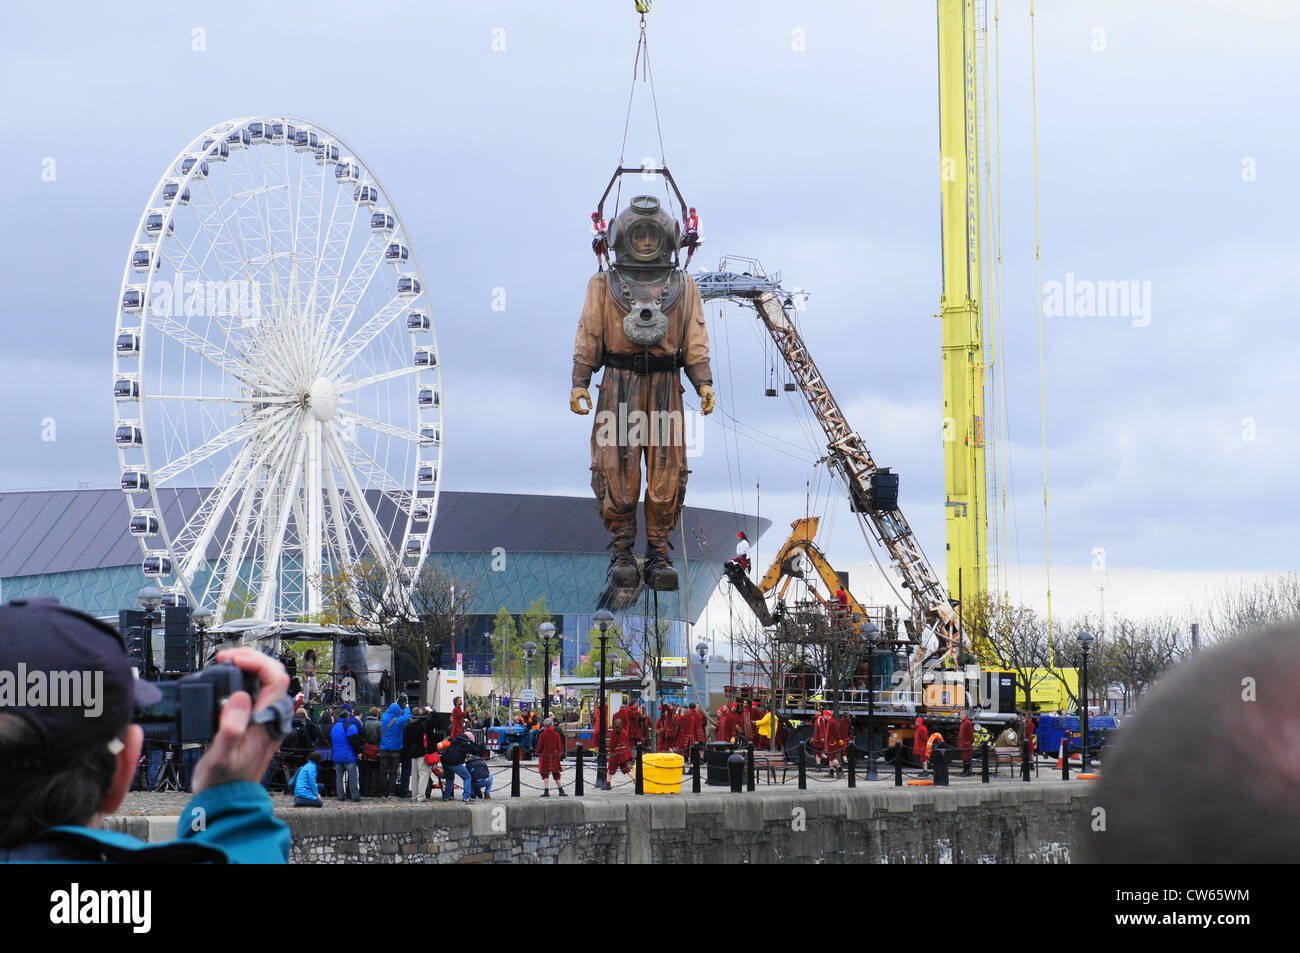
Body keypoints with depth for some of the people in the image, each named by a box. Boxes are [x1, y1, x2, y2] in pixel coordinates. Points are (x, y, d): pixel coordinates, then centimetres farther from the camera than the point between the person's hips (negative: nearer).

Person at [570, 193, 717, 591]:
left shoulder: (684, 287, 13)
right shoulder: (604, 285, 10)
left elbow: (695, 342, 9)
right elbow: (588, 338, 6)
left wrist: (704, 384, -4)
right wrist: (579, 383, -5)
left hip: (665, 390, 1)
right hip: (618, 389, -1)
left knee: (667, 473, -2)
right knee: (618, 472, -6)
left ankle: (659, 557, 5)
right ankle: (622, 553, 3)